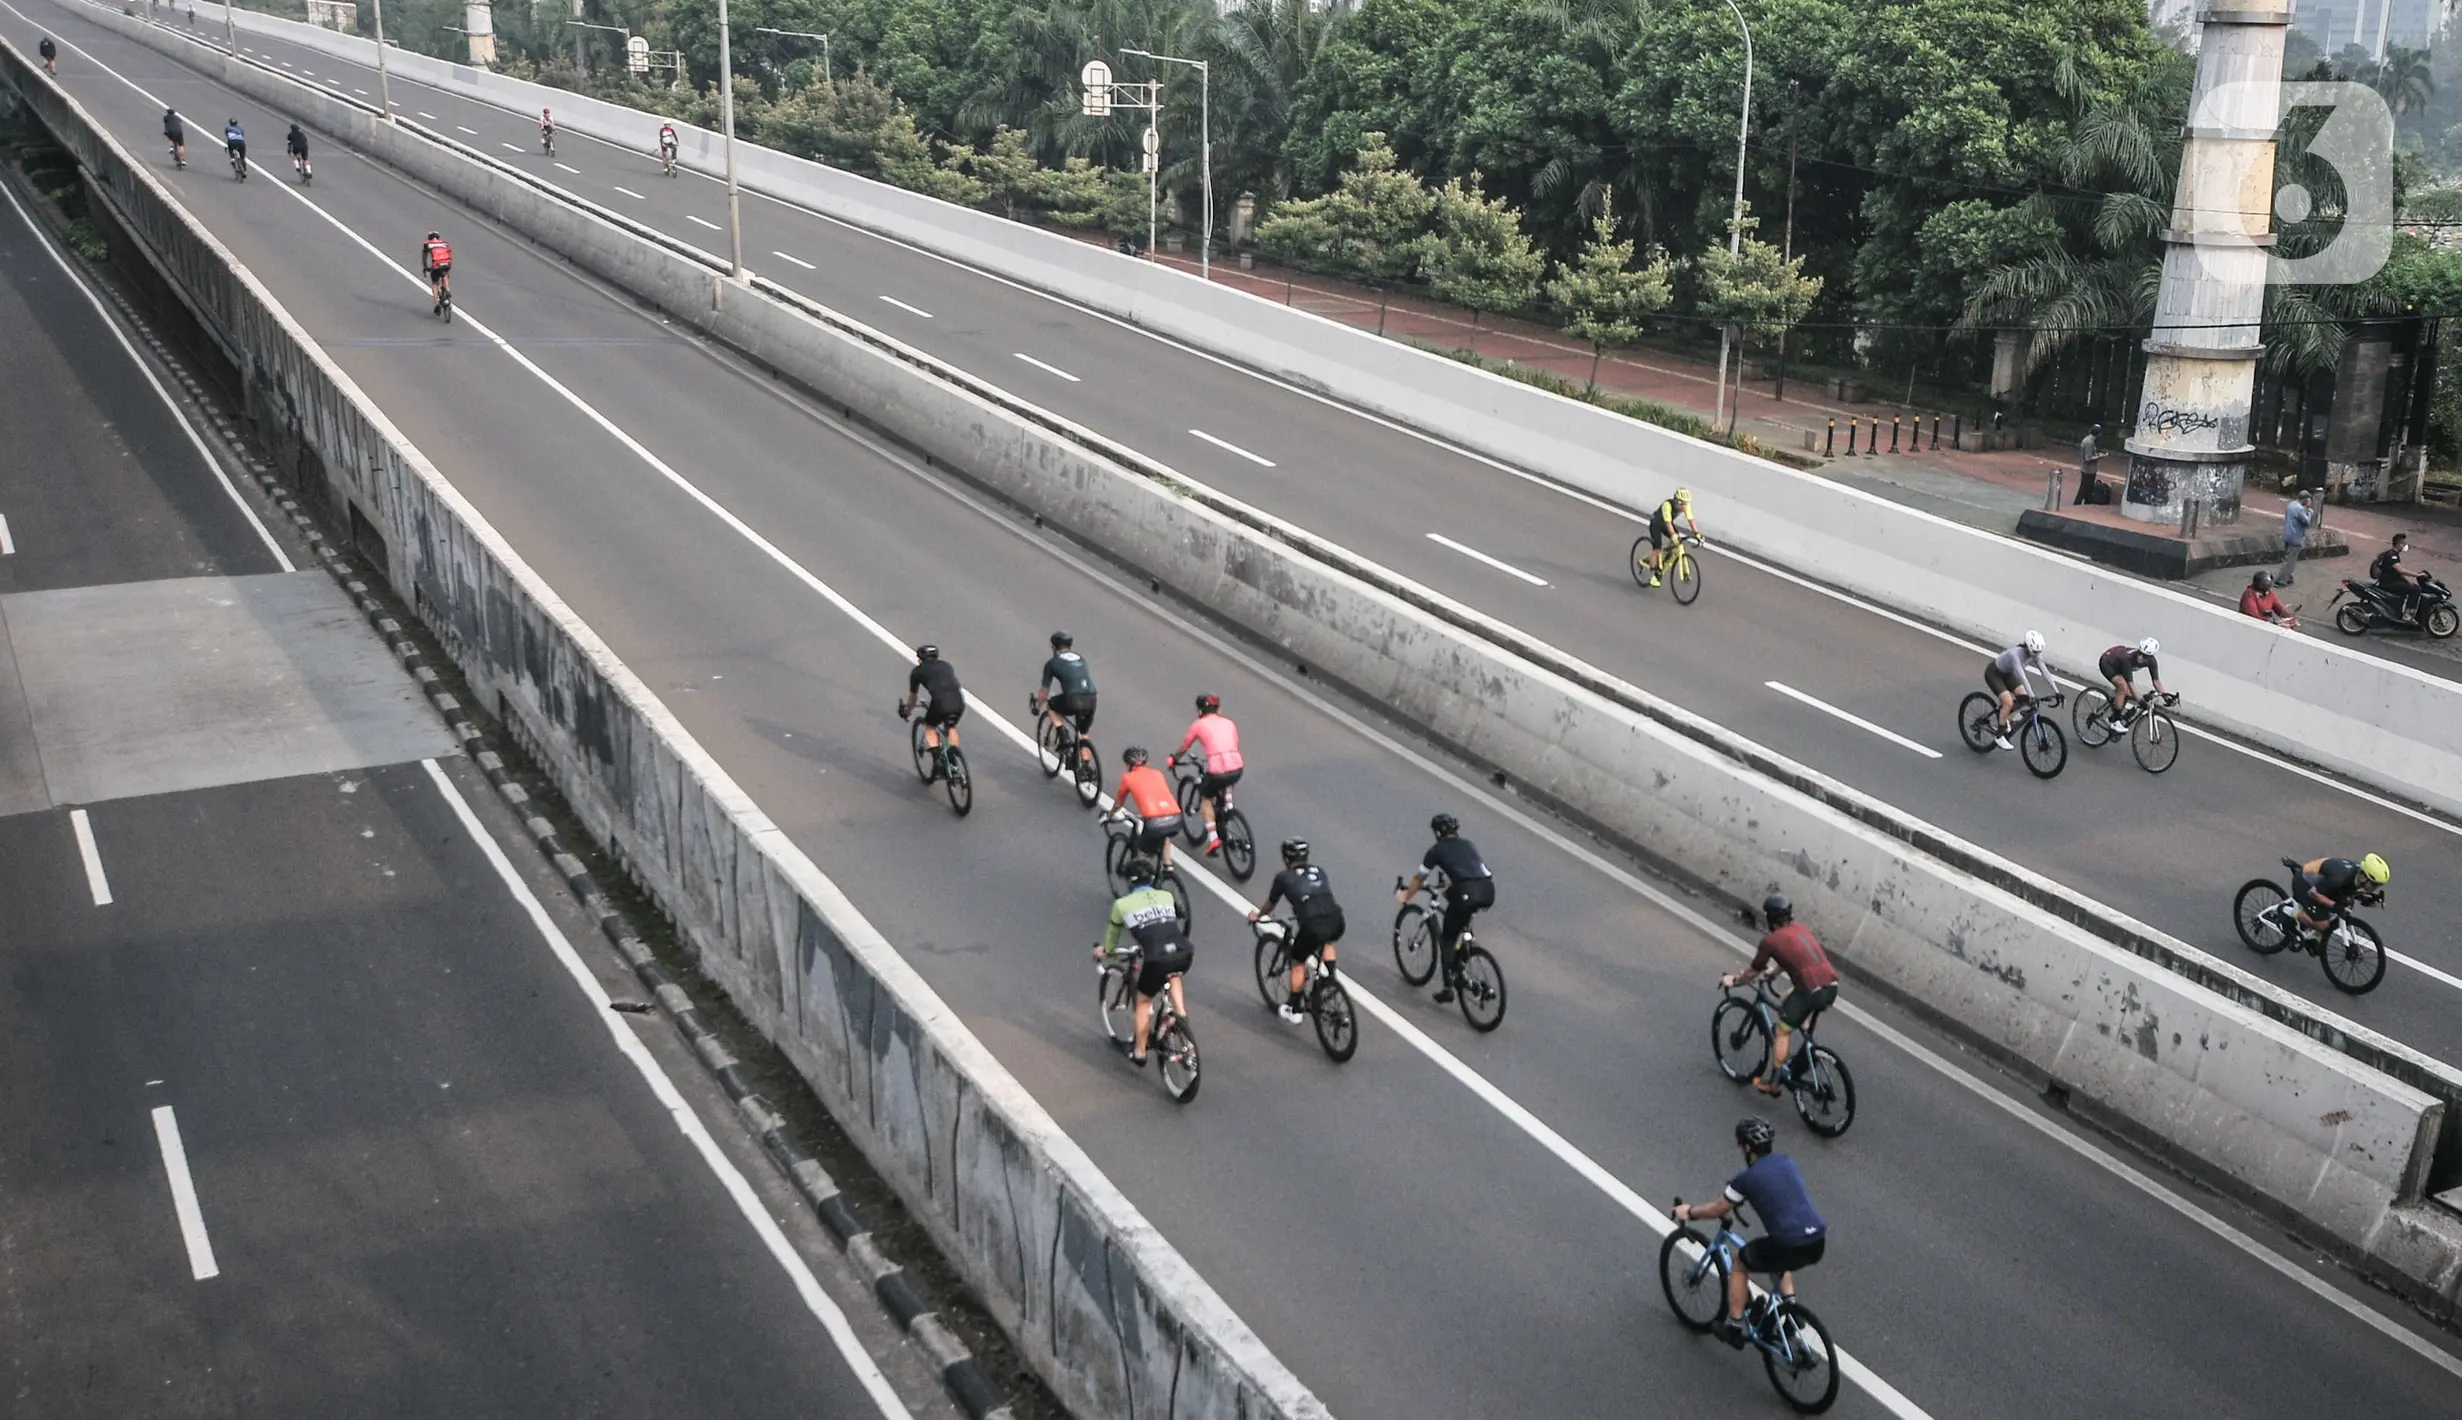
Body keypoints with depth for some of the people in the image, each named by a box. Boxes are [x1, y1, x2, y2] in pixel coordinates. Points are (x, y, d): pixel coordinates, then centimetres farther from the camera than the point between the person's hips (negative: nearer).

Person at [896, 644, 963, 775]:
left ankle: (937, 760, 8)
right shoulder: (947, 665, 30)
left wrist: (907, 711, 53)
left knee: (930, 727, 25)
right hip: (958, 701, 3)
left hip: (940, 702, -3)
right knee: (951, 728, 30)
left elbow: (913, 696, 32)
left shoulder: (918, 671, 21)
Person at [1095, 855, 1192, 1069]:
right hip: (1184, 954, 3)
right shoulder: (1167, 896, 20)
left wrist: (1106, 951, 48)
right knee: (1173, 976, 38)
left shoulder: (1122, 904, 11)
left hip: (1157, 959, -3)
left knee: (1143, 1001, 23)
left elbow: (1113, 933, 27)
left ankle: (1139, 1053, 26)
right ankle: (1181, 1015, 20)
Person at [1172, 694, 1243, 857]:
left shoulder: (1199, 724, 10)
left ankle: (1213, 839, 10)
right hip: (1237, 769, 4)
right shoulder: (1228, 723, 20)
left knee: (1206, 798, 23)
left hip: (1217, 771, -4)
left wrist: (1174, 758, 40)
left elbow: (1183, 748, 20)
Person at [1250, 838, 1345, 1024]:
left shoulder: (1284, 877, 13)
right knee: (1326, 943, 39)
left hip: (1313, 926, -4)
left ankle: (1294, 1010, 29)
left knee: (1298, 962, 22)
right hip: (1337, 921, 4)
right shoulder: (1319, 871, 25)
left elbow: (1269, 905, 27)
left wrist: (1256, 915, 49)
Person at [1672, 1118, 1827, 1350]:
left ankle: (1734, 1330, 22)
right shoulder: (1787, 1162, 15)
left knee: (1739, 1267, 20)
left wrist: (1689, 1212, 28)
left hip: (1791, 1246, -6)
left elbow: (1717, 1209, 10)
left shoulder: (1747, 1178, -3)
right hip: (1820, 1242, 6)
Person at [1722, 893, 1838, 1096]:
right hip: (1832, 986, 7)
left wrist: (1733, 980, 30)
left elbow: (1753, 971, 12)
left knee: (1782, 1032, 10)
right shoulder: (1801, 929, 19)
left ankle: (1773, 1082, 15)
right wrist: (1774, 970, 53)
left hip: (1811, 991, -7)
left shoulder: (1771, 941, 0)